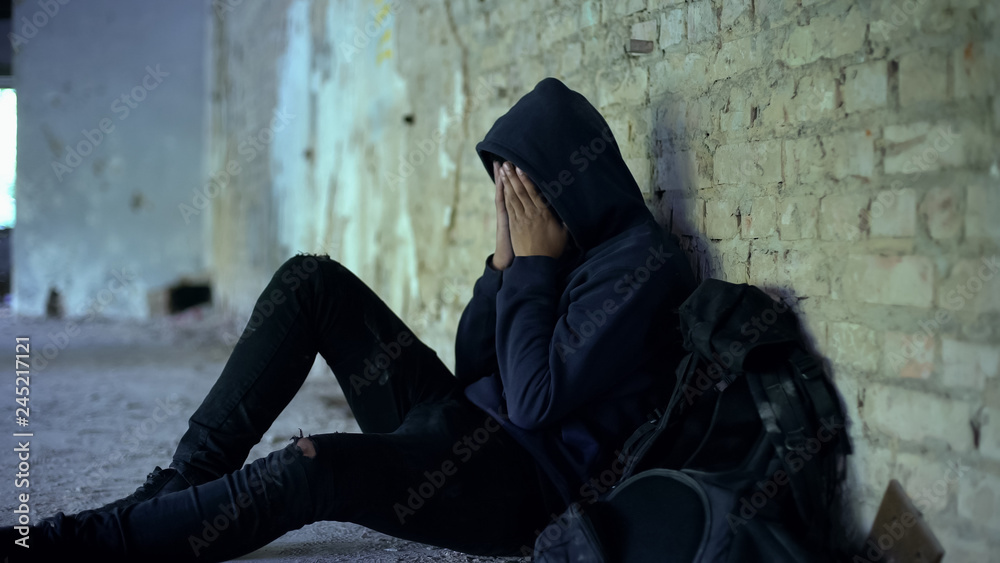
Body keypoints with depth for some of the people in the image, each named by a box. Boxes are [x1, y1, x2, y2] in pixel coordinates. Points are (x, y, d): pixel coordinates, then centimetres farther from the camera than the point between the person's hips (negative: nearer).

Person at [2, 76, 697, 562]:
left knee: (312, 468, -35)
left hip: (522, 486, -9)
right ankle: (182, 484, -6)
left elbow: (536, 401, -22)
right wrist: (507, 258, -2)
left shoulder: (640, 262, -15)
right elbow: (474, 367, 10)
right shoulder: (570, 242, 12)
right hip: (460, 425, 9)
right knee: (312, 280, -1)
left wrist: (535, 264, -14)